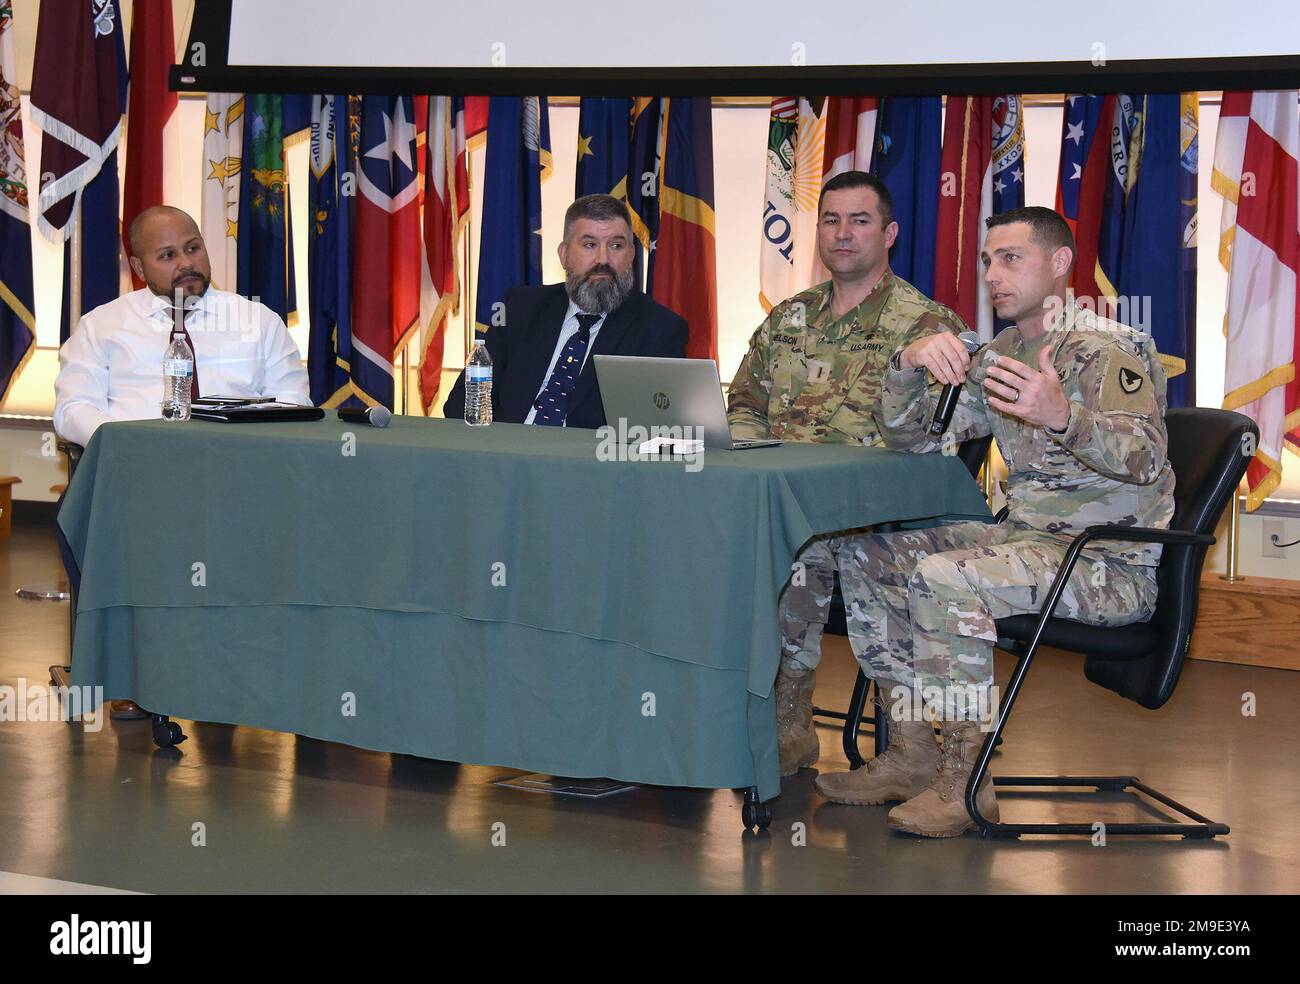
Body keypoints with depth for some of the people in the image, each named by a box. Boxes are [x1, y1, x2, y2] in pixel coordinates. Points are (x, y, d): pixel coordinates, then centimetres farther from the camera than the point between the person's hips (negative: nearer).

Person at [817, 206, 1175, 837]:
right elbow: (909, 438, 13)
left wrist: (1064, 418, -48)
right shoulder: (1000, 356, 14)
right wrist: (908, 365, -8)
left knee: (942, 577, -30)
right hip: (1027, 535, 9)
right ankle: (912, 753, 5)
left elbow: (1144, 459, -28)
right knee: (865, 557, 2)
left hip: (1112, 564, -9)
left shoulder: (1103, 347, -12)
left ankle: (965, 781, -20)